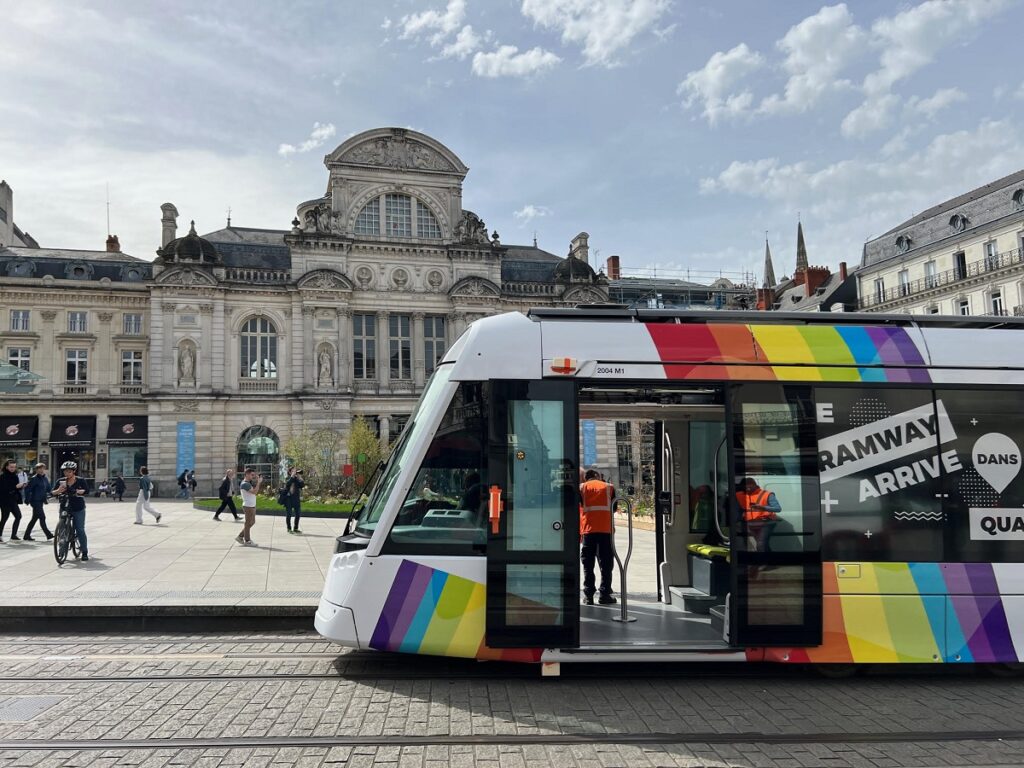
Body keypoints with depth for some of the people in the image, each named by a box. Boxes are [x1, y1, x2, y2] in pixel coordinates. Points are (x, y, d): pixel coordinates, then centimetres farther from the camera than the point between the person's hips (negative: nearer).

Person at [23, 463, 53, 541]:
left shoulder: (45, 479, 11)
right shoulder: (34, 479, -10)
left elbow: (48, 489, 21)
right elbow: (27, 489, -12)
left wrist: (45, 498, 9)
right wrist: (28, 499, -13)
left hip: (41, 501, 8)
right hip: (35, 501, -8)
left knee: (35, 518, 13)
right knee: (42, 517, -9)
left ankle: (27, 535, 22)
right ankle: (48, 535, -7)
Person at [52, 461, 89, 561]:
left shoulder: (80, 480, -3)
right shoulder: (61, 481, 5)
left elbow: (87, 490, -15)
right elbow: (53, 492, 0)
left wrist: (79, 491, -34)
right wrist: (58, 491, -21)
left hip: (78, 509, -3)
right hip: (65, 508, 3)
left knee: (80, 530, -5)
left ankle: (85, 553, 1)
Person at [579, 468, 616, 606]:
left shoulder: (581, 487, 10)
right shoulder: (609, 487, 10)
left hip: (588, 529, 0)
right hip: (606, 529, 0)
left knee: (588, 565, 6)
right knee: (606, 564, 6)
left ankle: (588, 596, 5)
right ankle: (605, 595, 3)